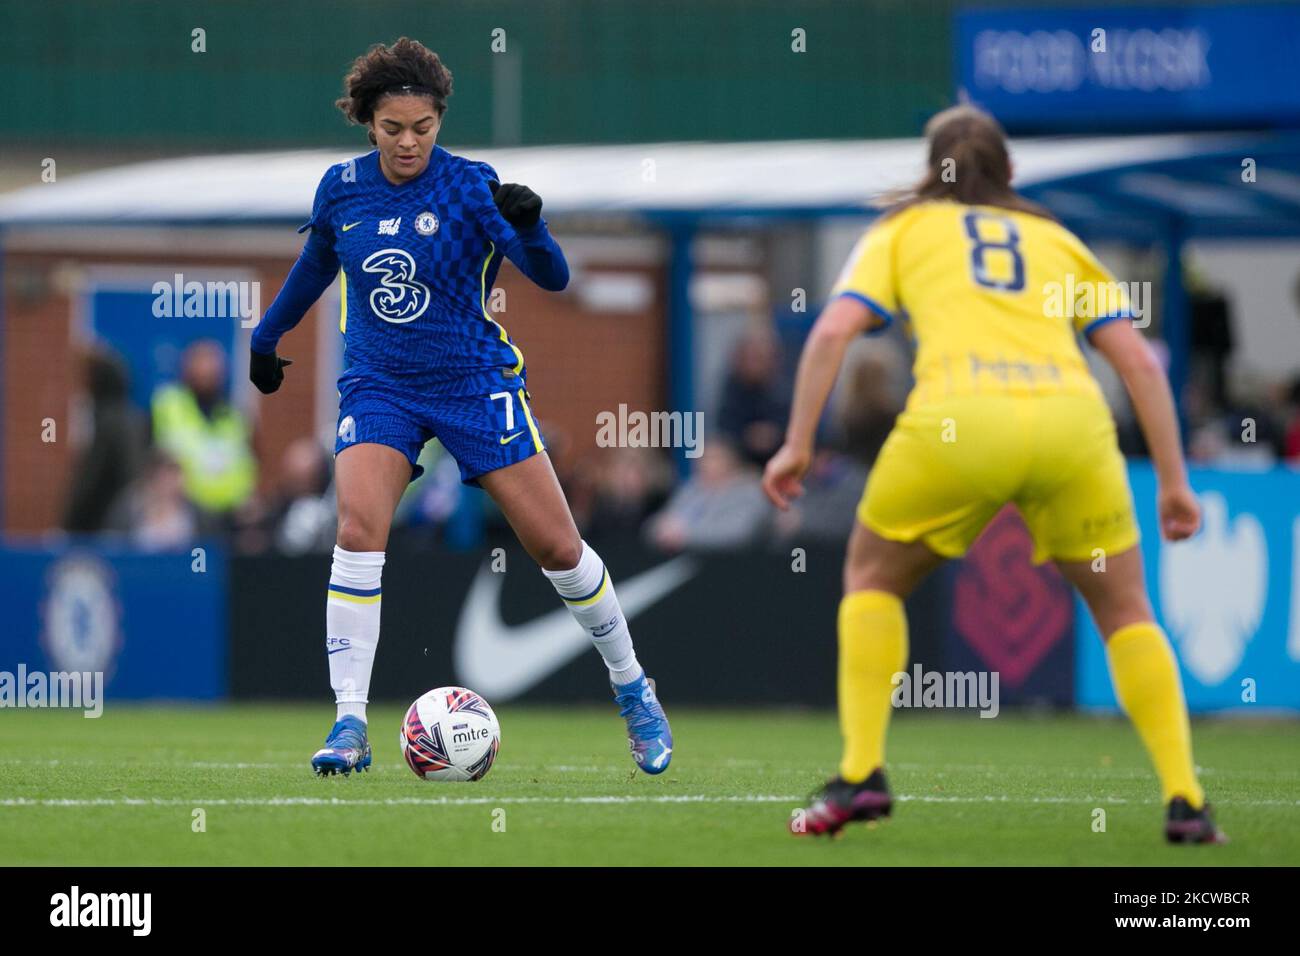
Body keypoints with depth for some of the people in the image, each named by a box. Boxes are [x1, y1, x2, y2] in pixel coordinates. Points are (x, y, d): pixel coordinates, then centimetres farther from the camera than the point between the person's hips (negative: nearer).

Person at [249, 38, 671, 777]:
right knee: (358, 528, -22)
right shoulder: (343, 188, -3)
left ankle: (634, 691, 24)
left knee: (557, 546, 0)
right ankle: (350, 727, -20)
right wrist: (268, 335, 28)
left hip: (475, 383, -2)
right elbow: (318, 262, 19)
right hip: (380, 388, 2)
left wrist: (528, 226, -41)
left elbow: (552, 278, -22)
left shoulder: (470, 187, -14)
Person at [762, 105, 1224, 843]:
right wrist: (1174, 482, 20)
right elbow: (1140, 361, 20)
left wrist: (799, 443, 8)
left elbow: (834, 330, 8)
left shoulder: (904, 230, 24)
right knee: (1125, 609, 19)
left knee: (872, 578, 23)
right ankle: (1186, 801, 7)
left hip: (957, 422, -2)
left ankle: (861, 775, 11)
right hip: (1071, 421, 2)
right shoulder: (1056, 239, 29)